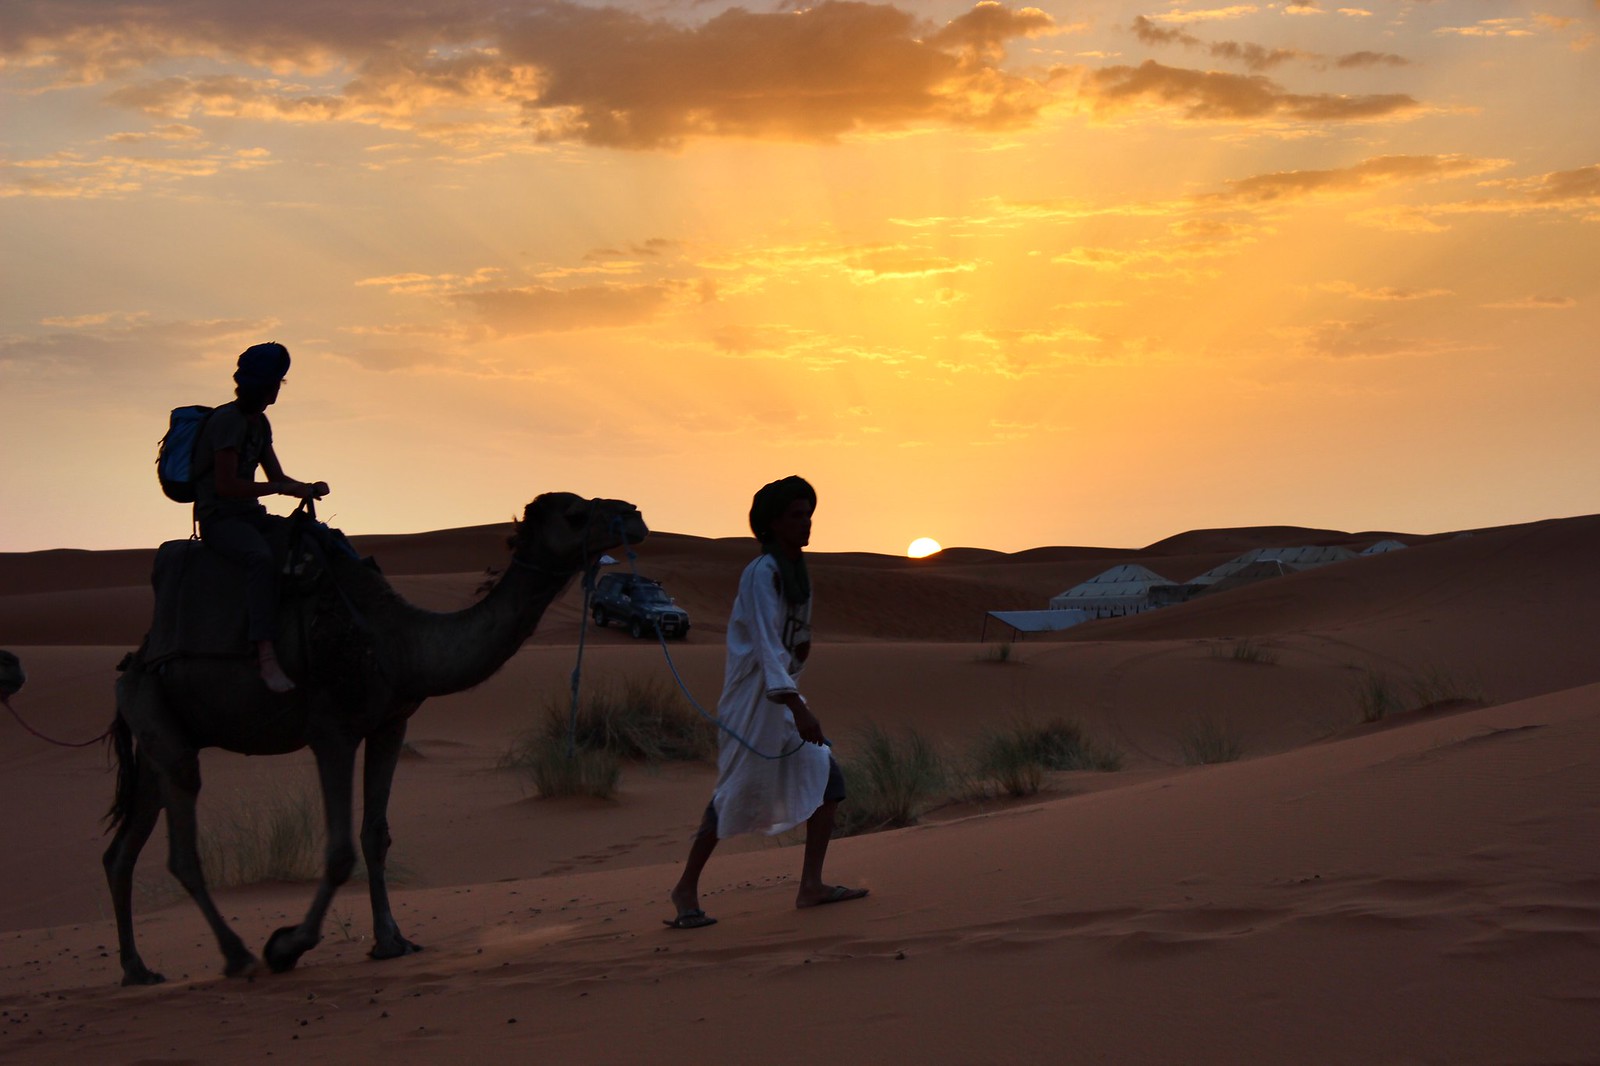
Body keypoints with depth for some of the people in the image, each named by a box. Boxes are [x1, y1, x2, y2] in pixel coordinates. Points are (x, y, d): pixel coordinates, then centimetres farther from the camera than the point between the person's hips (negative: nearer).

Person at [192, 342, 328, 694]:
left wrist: (308, 488, 1)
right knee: (262, 558, -38)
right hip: (218, 519, -9)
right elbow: (226, 485, -19)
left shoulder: (259, 424, 16)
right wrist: (281, 488, -17)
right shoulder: (228, 420, -13)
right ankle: (267, 658, -48)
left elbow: (277, 476, 21)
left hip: (250, 517, 9)